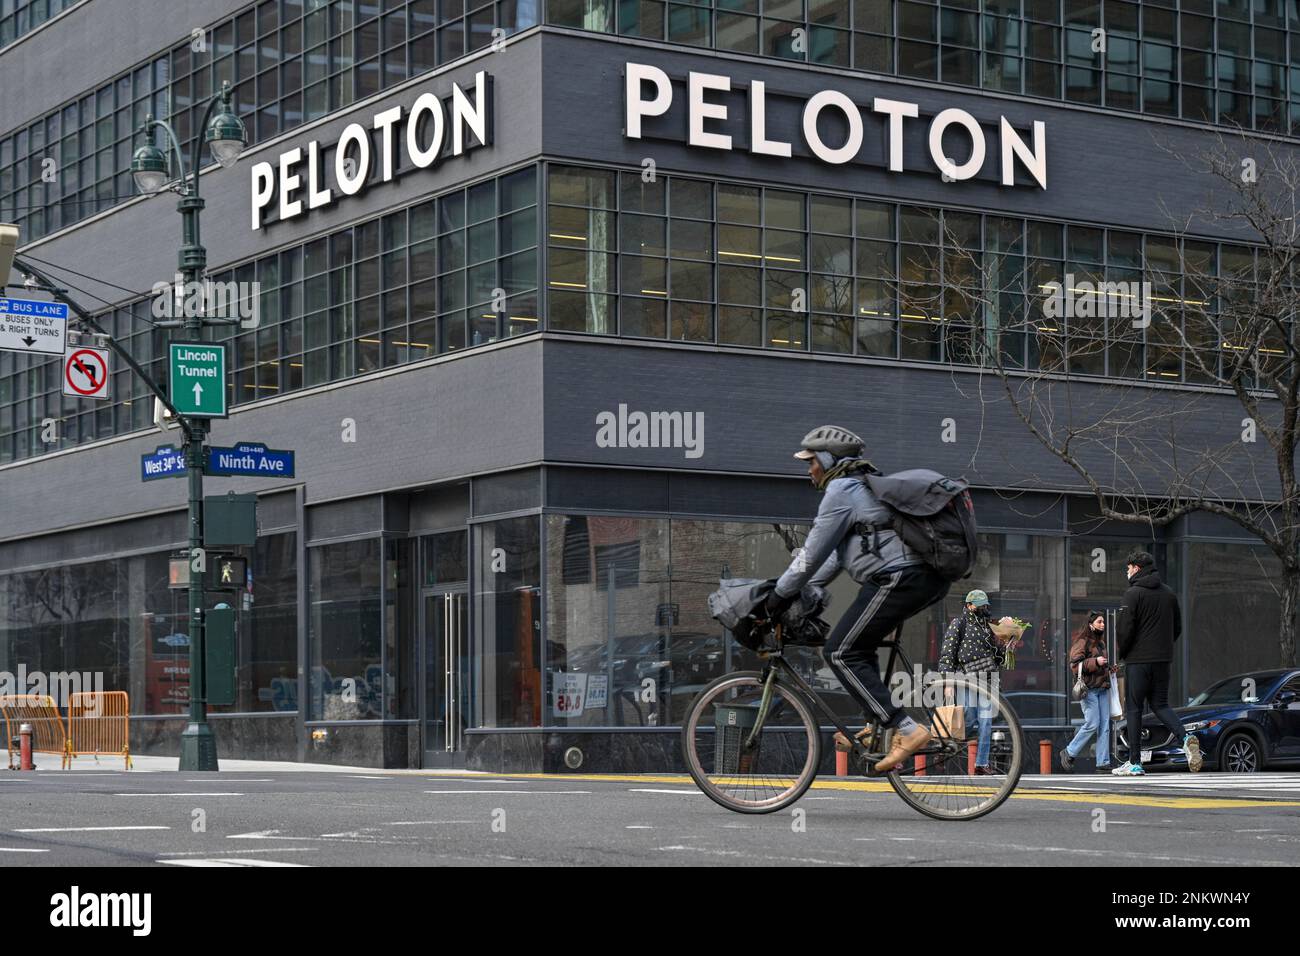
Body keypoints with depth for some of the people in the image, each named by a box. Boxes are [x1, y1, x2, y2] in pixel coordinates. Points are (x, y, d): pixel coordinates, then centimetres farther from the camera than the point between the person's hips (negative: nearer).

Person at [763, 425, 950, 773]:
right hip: (928, 579, 10)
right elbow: (837, 553, 30)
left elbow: (812, 554, -5)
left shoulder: (841, 490, -5)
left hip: (898, 579, -10)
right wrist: (803, 592, 27)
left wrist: (780, 595, 5)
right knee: (857, 645, 23)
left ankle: (906, 730, -14)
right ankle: (878, 724, 18)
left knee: (841, 653, -6)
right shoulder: (865, 485, 27)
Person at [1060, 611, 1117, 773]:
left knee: (1105, 724, 2)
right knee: (1092, 724, -12)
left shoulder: (1100, 642, 20)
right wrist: (1095, 662, -23)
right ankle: (1069, 753, 4)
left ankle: (1103, 761, 3)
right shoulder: (1082, 642, -7)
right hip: (1088, 688, -9)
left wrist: (1109, 667, 16)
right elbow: (1075, 664, -16)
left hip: (1102, 687, 9)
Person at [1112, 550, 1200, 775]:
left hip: (1138, 659, -6)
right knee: (1160, 704, 14)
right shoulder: (1169, 593, 12)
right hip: (1163, 659, 6)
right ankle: (1186, 737, -12)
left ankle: (1134, 762, 2)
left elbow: (1125, 629, -15)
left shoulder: (1133, 593, -10)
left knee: (1133, 708, 1)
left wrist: (1121, 652, 0)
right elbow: (1177, 628, 15)